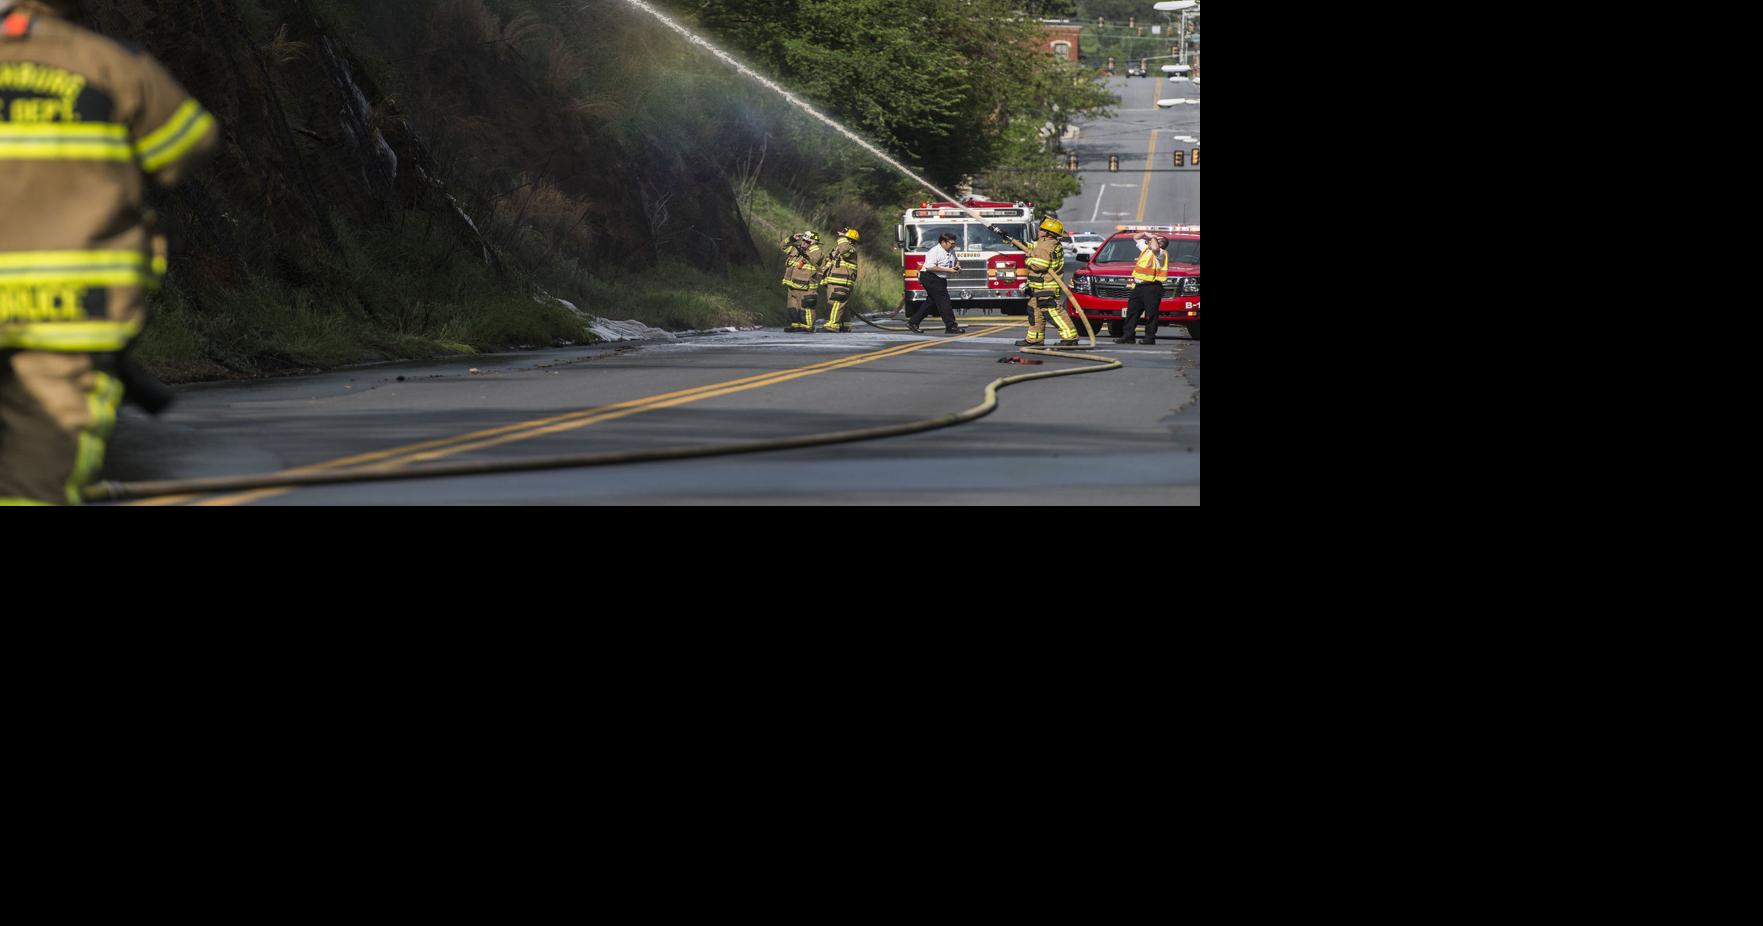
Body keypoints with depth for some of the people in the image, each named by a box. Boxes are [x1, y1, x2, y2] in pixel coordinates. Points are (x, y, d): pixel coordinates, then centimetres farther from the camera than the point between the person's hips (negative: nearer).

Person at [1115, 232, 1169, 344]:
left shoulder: (1161, 253, -7)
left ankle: (1150, 338, 0)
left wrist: (1153, 238, -12)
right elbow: (1135, 237, 33)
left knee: (1151, 314, -5)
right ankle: (1128, 336, 9)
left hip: (1151, 288, -9)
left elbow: (1155, 248, -32)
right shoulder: (1146, 248, 17)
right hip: (1139, 286, 9)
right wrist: (1145, 233, 15)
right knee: (1132, 311, 7)